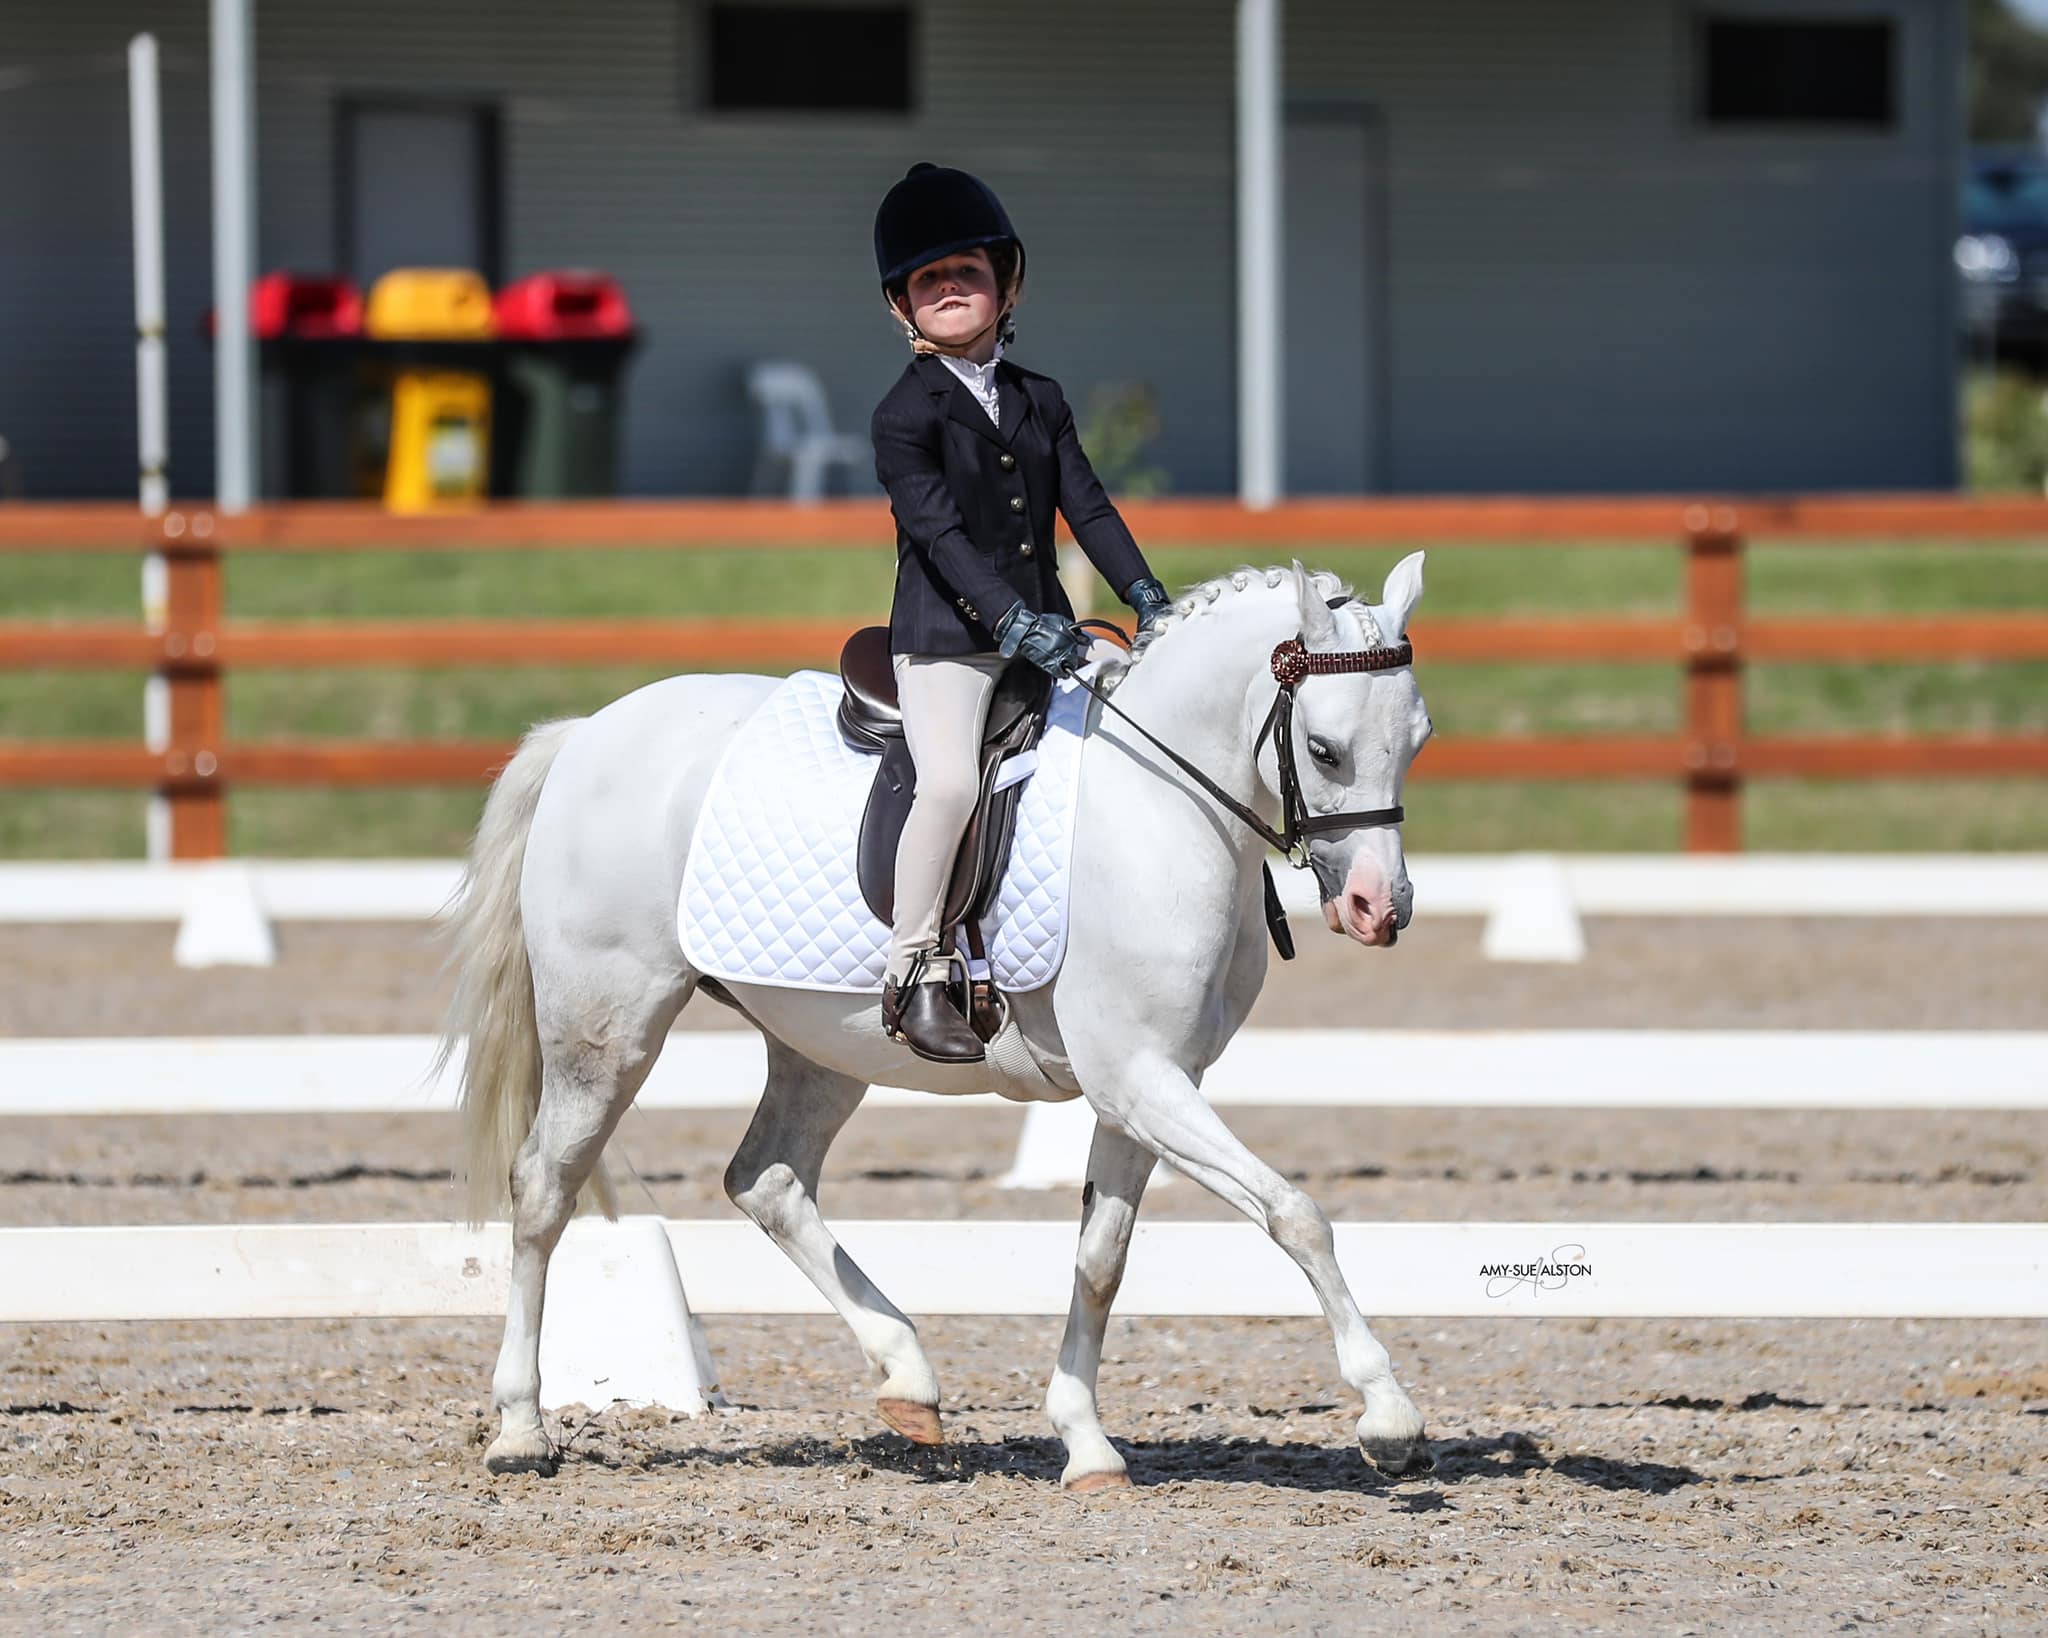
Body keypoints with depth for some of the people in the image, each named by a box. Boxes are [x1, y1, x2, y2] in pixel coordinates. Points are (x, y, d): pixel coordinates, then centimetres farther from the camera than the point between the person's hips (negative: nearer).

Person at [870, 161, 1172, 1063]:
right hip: (945, 636, -7)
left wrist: (1147, 599, -2)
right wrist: (1012, 622, -28)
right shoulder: (905, 414, -6)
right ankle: (912, 968, -17)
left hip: (1043, 628, 7)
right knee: (950, 779, -28)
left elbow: (1086, 506, 11)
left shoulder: (1038, 400, 14)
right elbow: (939, 532, -17)